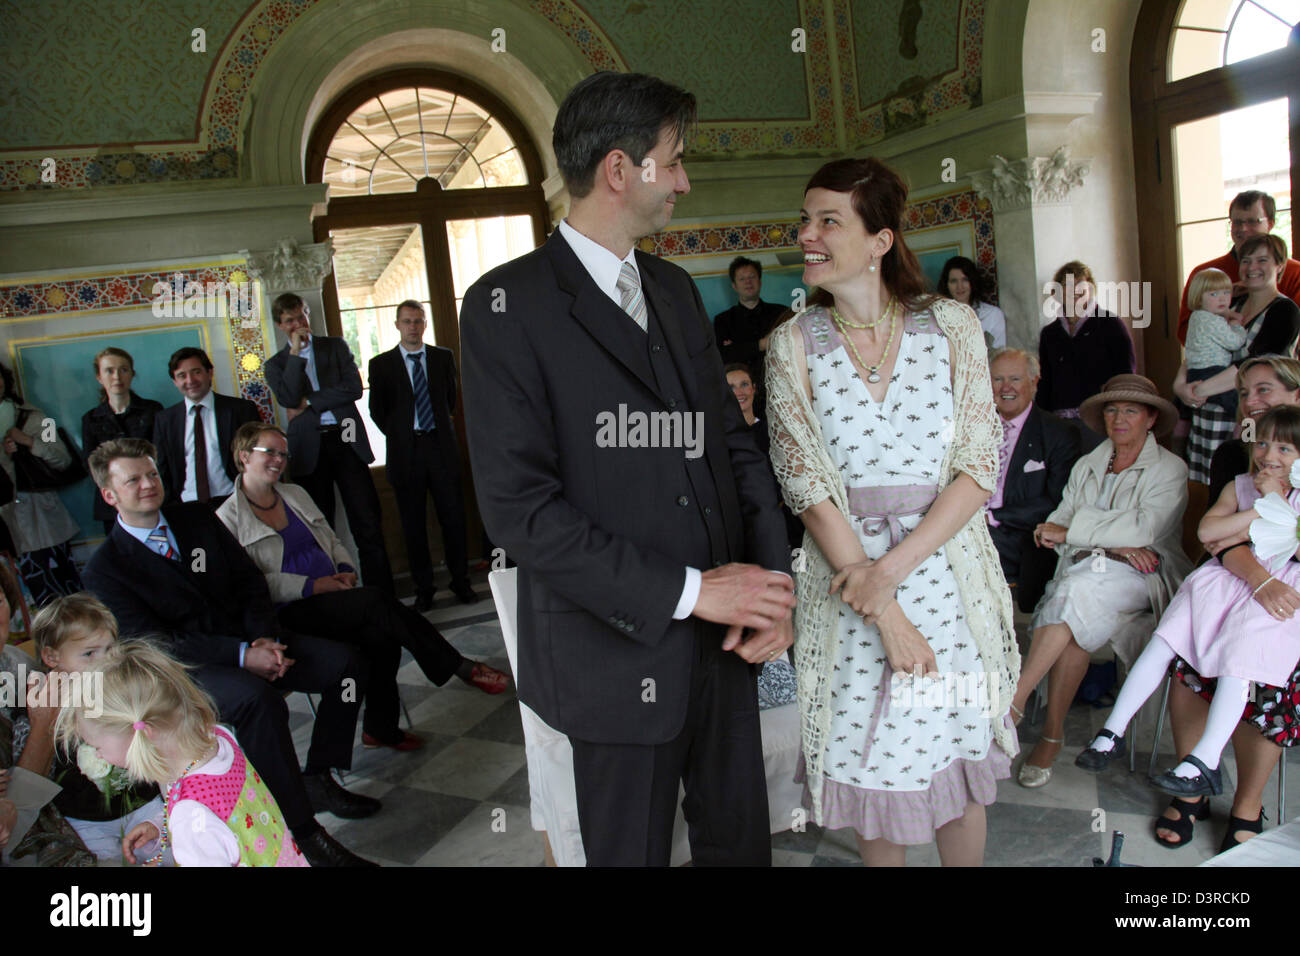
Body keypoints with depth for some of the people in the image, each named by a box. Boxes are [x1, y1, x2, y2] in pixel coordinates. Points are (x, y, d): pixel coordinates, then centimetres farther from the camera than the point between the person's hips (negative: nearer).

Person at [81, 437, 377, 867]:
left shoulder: (196, 517, 10)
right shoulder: (104, 569, -6)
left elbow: (250, 579, 9)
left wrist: (264, 638, -10)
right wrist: (243, 656, -23)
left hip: (250, 641, 6)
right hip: (187, 669, -6)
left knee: (345, 663, -13)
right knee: (258, 699, -36)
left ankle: (317, 781, 0)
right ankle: (302, 832, -27)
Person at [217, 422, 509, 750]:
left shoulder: (296, 494, 19)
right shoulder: (228, 519, -1)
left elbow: (331, 540, 24)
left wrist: (345, 569, 2)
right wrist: (311, 585, -18)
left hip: (330, 595, 6)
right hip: (289, 614, -6)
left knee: (381, 634, -27)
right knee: (375, 601, -29)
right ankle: (460, 668, -20)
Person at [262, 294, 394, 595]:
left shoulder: (336, 347, 13)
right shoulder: (276, 364, 12)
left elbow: (354, 388, -2)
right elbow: (288, 399, -8)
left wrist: (309, 403, -5)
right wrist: (296, 352, -6)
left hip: (346, 442, 0)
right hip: (310, 449, 0)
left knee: (368, 523, -4)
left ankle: (382, 593, 1)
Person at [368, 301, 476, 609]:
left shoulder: (443, 357, 9)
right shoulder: (381, 364, 4)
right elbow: (376, 411, 8)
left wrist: (442, 429, 12)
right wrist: (400, 436, 5)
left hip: (441, 446, 1)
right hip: (406, 452, -1)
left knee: (453, 517, 1)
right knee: (412, 524, 4)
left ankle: (461, 582, 13)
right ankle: (423, 589, 13)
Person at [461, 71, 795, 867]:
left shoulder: (675, 289, 10)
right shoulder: (508, 306, -12)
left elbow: (732, 439, 10)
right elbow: (518, 507, -19)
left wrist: (773, 583, -4)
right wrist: (688, 589, -20)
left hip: (724, 643, 6)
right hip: (623, 655, -6)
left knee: (741, 839, 21)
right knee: (634, 849, 15)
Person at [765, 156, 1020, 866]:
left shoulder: (952, 326, -4)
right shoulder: (793, 346, -5)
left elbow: (978, 468, -6)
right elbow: (809, 490, -8)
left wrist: (892, 568, -18)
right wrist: (885, 614, -13)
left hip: (946, 575, 1)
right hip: (848, 579, 0)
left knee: (958, 759, 14)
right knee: (872, 766, 13)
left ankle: (965, 858, 39)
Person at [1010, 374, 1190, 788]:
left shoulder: (1169, 469, 7)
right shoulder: (1086, 465, 21)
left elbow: (1144, 528, -11)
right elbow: (1056, 525, 8)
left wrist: (1071, 530, -10)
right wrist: (1115, 542, -10)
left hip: (1142, 576, -3)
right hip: (1084, 572, 3)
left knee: (1077, 587, -36)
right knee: (1075, 629, -32)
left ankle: (1015, 700, -37)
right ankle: (1052, 733, -26)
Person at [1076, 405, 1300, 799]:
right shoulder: (1240, 486, 16)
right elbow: (1207, 530, -1)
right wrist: (1260, 509, -7)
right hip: (1229, 579, 3)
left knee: (1238, 656, -29)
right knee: (1165, 641, -17)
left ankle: (1204, 762, -28)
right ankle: (1113, 731, -14)